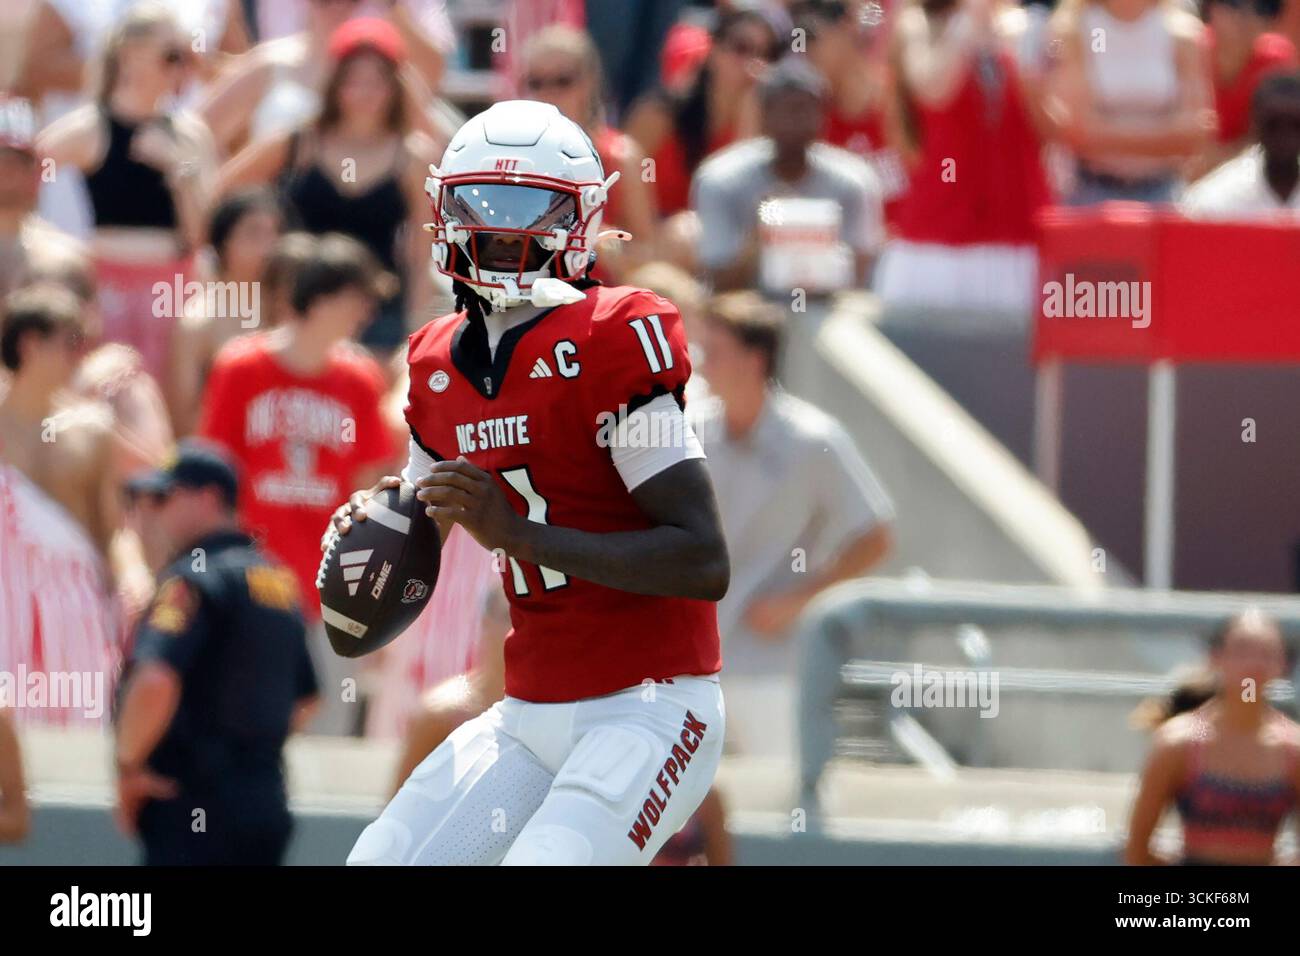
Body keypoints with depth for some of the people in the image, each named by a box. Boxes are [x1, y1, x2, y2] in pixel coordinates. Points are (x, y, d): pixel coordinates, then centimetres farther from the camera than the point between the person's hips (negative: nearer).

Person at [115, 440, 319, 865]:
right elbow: (303, 702, 25)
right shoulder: (279, 580, 16)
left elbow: (155, 682, -26)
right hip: (267, 806, 9)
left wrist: (129, 766, -14)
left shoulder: (193, 579, -12)